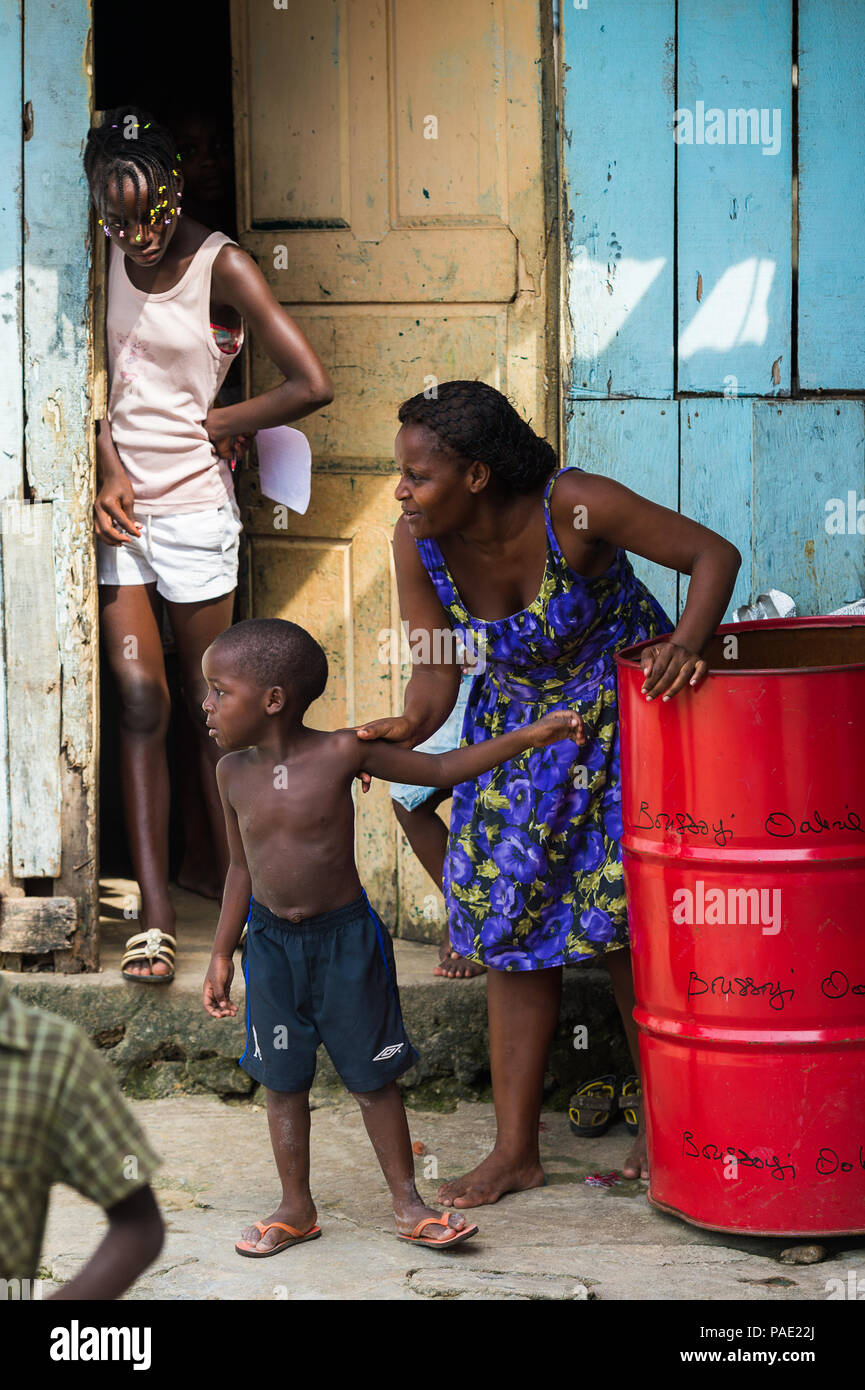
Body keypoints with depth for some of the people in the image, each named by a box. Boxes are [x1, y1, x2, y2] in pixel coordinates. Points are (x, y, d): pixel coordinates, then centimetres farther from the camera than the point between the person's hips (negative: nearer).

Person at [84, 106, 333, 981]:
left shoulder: (221, 267, -10)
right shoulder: (110, 261, 5)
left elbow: (312, 386, -16)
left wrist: (222, 424, -4)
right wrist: (109, 471, -5)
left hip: (194, 507, -3)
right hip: (119, 505, 3)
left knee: (209, 711, 5)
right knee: (140, 705, -4)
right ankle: (153, 921, -7)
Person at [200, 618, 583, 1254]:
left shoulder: (341, 752, -14)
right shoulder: (234, 771, -2)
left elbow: (442, 768, -6)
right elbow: (243, 866, 10)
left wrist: (531, 736, -14)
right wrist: (222, 953, 12)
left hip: (345, 937, -3)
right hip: (270, 940, 3)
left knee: (372, 1075, 5)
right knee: (283, 1080, 9)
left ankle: (408, 1202, 16)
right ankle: (297, 1207, 22)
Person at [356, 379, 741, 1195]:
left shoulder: (575, 508, -30)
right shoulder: (418, 547, -18)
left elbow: (714, 554, -23)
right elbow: (435, 670, -14)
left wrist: (686, 644, -40)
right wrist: (411, 725, -36)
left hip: (627, 709, -4)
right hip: (520, 724, 4)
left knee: (625, 917, -3)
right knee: (511, 919, 2)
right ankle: (515, 1151, 9)